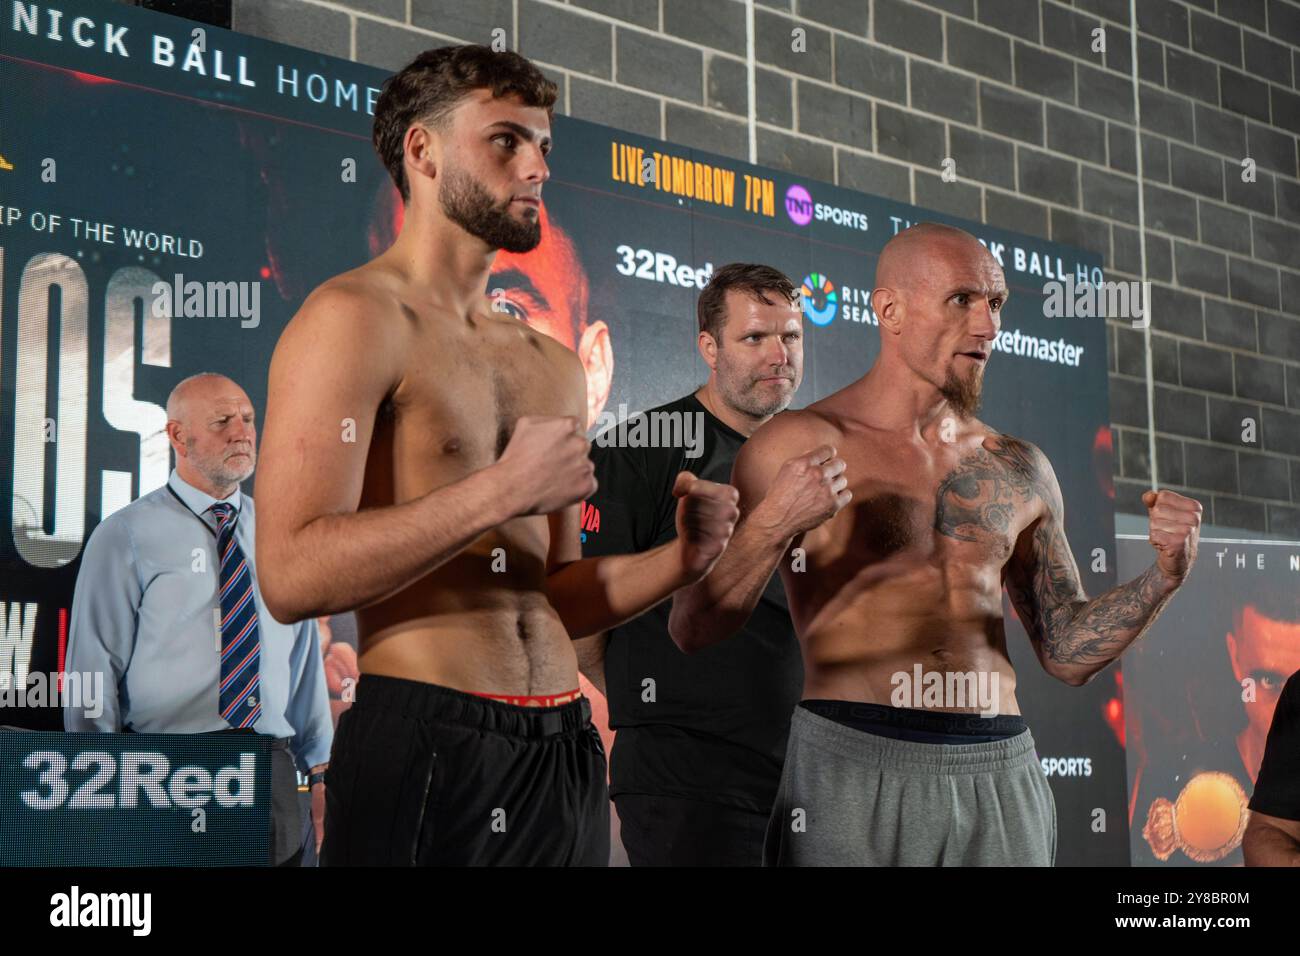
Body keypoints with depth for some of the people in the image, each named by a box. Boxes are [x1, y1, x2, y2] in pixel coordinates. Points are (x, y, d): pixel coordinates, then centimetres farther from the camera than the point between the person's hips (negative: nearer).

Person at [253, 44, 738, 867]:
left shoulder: (557, 367, 15)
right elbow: (293, 575, -17)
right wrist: (503, 491, -18)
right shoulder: (357, 318, -6)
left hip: (564, 744, 7)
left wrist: (680, 561, 2)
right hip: (427, 743, -7)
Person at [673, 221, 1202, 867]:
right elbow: (694, 630, -9)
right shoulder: (802, 444, -2)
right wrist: (777, 523, -25)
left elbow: (1067, 653, 17)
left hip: (1001, 775, 4)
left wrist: (1165, 575, 2)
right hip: (854, 770, -4)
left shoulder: (1018, 470, 12)